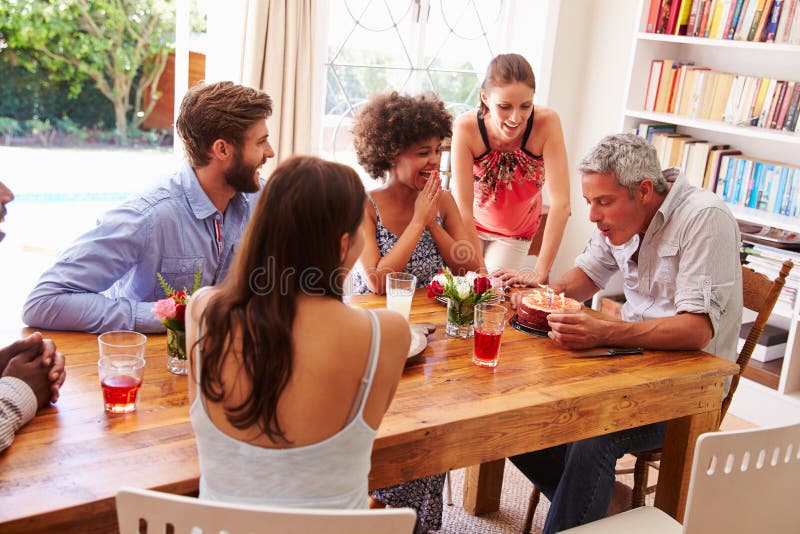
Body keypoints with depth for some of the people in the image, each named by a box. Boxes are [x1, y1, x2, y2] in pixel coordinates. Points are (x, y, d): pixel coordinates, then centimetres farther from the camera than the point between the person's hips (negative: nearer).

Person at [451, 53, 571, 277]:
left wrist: (539, 273, -36)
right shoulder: (466, 128, -30)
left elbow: (561, 203, -31)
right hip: (472, 226, 0)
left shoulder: (547, 123, -29)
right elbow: (463, 210, -29)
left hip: (516, 233, 1)